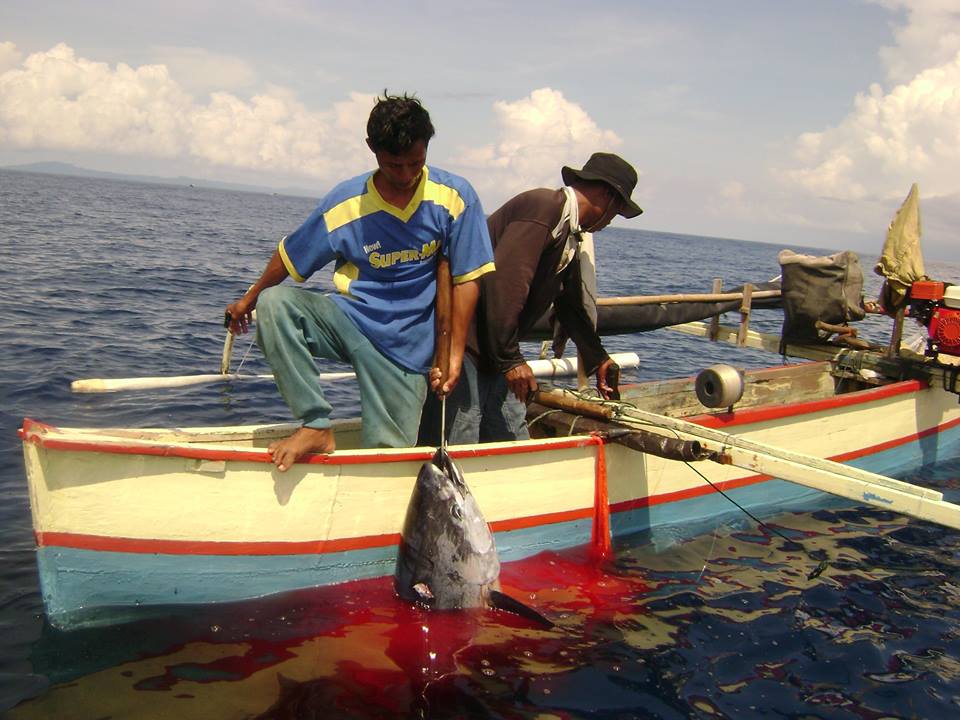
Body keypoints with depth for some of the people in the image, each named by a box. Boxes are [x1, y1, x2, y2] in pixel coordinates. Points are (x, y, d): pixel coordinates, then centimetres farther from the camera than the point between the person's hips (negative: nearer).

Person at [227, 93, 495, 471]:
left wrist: (455, 356, -11)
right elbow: (290, 258, 5)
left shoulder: (455, 197, -10)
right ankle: (317, 426, -23)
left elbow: (466, 280, -8)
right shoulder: (345, 203, -9)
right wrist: (248, 300, 16)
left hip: (406, 344, -1)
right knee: (274, 304, -28)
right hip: (351, 317, 2)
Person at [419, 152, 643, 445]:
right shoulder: (542, 205, -14)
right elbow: (504, 281, -24)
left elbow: (570, 304, 31)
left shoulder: (568, 237, 19)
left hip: (495, 354, 11)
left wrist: (598, 360, 40)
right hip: (464, 347, -11)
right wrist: (510, 359, -21)